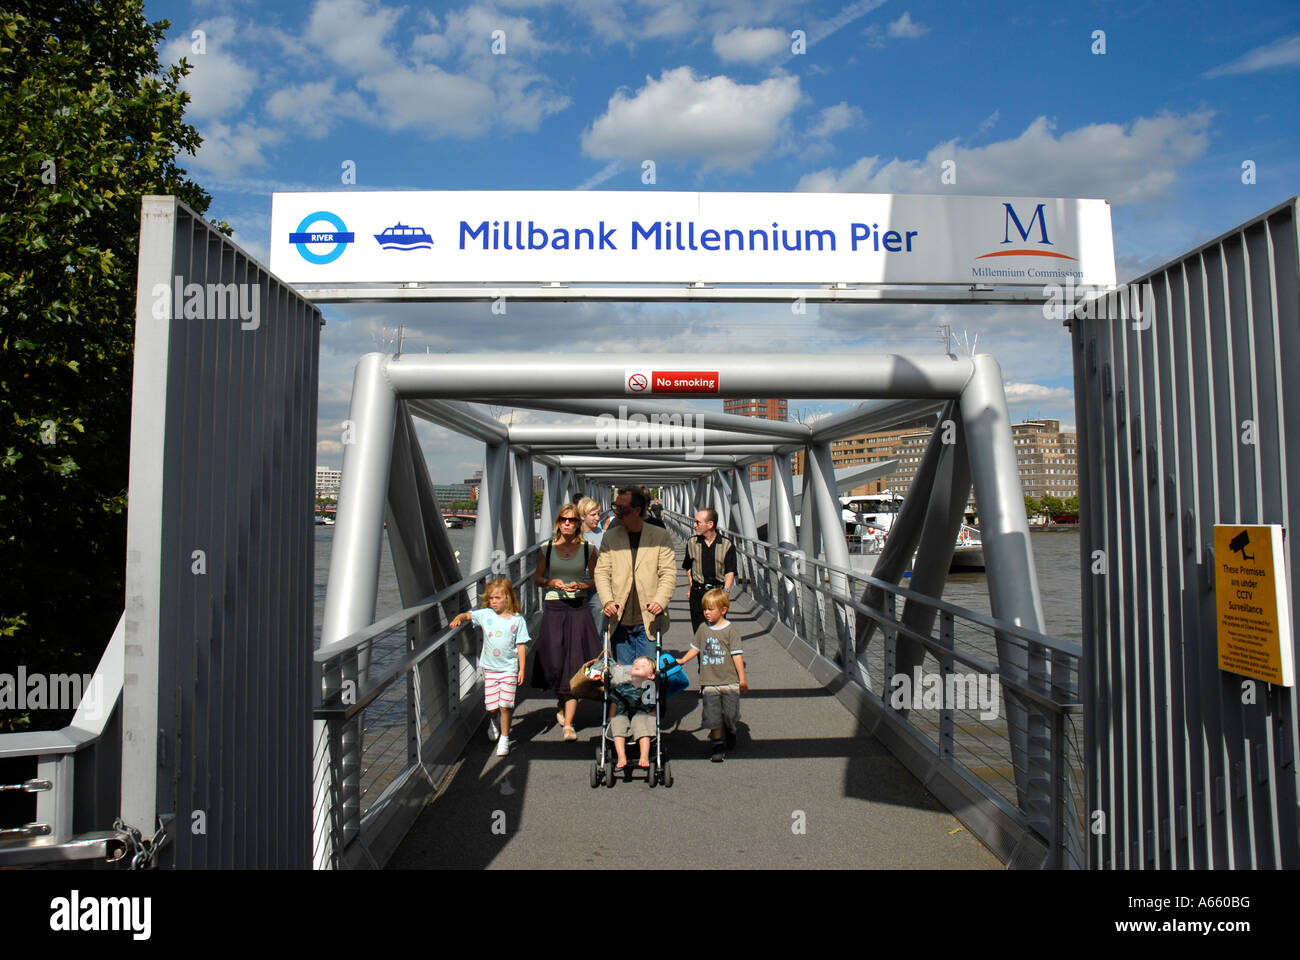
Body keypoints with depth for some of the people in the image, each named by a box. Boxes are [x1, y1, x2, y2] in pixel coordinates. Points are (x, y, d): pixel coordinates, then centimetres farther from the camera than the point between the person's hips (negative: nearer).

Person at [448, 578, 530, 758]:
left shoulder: (517, 620, -3)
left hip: (509, 668, -2)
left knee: (505, 706, -5)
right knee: (491, 707, 2)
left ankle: (504, 738, 13)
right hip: (490, 668, 2)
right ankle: (492, 720, 37)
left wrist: (522, 669, -3)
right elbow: (466, 615, 9)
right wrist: (458, 618, -15)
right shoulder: (485, 615, 1)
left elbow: (521, 646, -1)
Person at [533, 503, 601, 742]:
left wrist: (580, 585, -9)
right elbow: (538, 577, 13)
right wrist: (552, 582, -7)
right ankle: (561, 702, 31)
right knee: (555, 660, -1)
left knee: (574, 663, -5)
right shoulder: (548, 548, 4)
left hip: (578, 608, 0)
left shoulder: (587, 549, 3)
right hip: (554, 608, 1)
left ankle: (568, 723, -1)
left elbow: (595, 580, 11)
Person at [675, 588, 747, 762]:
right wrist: (682, 660, 9)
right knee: (712, 715, 0)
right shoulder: (703, 629, 6)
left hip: (730, 681, -3)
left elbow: (737, 655, -7)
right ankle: (718, 744, 12)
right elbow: (695, 648, 18)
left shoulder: (730, 630, -7)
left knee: (730, 714, 2)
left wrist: (742, 679, -7)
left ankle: (730, 731, 34)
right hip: (709, 681, 3)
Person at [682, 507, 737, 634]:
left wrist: (726, 590, -18)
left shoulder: (727, 545, -3)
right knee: (699, 629, 0)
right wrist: (692, 587, 12)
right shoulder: (692, 543, 4)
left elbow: (730, 571, -3)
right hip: (698, 592, 2)